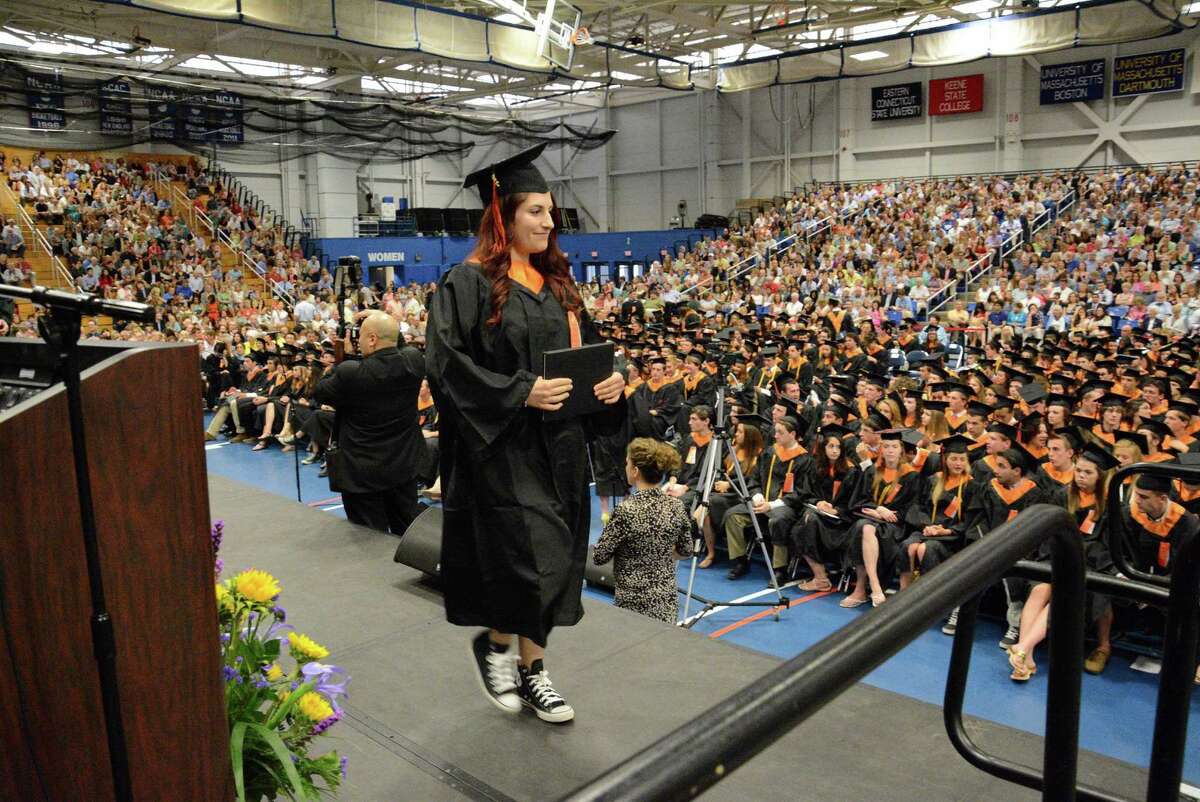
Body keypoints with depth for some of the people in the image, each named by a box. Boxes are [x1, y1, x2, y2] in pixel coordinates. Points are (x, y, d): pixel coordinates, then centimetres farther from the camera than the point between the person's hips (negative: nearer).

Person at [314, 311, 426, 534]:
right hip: (405, 465, 5)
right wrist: (384, 320, 10)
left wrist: (345, 356, 0)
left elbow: (319, 393, -4)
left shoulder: (351, 372, -23)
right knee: (408, 532, 19)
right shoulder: (414, 360, -10)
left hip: (363, 471, -5)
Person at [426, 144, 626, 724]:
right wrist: (520, 393, -24)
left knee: (554, 559, 11)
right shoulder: (469, 283, -9)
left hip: (557, 446, 7)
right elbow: (447, 362, -17)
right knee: (525, 555, -10)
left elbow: (587, 348, 17)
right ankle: (494, 641, 21)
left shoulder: (556, 283, 12)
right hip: (500, 448, -7)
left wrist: (610, 380, -5)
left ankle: (530, 666, 28)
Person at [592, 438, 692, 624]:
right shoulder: (676, 506, -4)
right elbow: (686, 551, 9)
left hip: (635, 604, -5)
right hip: (668, 601, 5)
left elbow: (599, 557, -11)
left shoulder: (626, 510, -20)